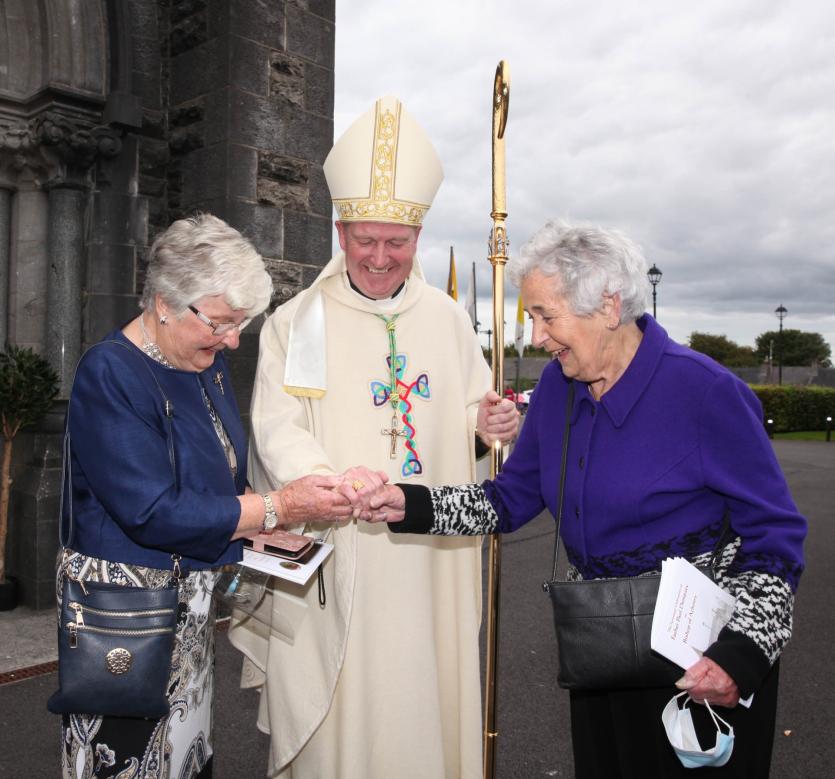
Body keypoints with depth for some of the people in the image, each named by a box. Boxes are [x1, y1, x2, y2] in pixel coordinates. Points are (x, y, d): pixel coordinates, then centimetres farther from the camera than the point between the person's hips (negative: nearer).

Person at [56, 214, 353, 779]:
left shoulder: (209, 363, 5)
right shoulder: (110, 375, -19)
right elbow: (154, 513, -25)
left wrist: (261, 526, -2)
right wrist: (279, 507, -22)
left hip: (194, 603, 7)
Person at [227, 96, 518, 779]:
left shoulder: (447, 319, 9)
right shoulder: (295, 323, 0)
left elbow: (465, 424, 13)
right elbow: (278, 430, -9)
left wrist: (486, 425, -10)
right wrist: (333, 479, -27)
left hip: (427, 561, 3)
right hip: (329, 563, -2)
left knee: (423, 705, 10)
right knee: (332, 715, 6)